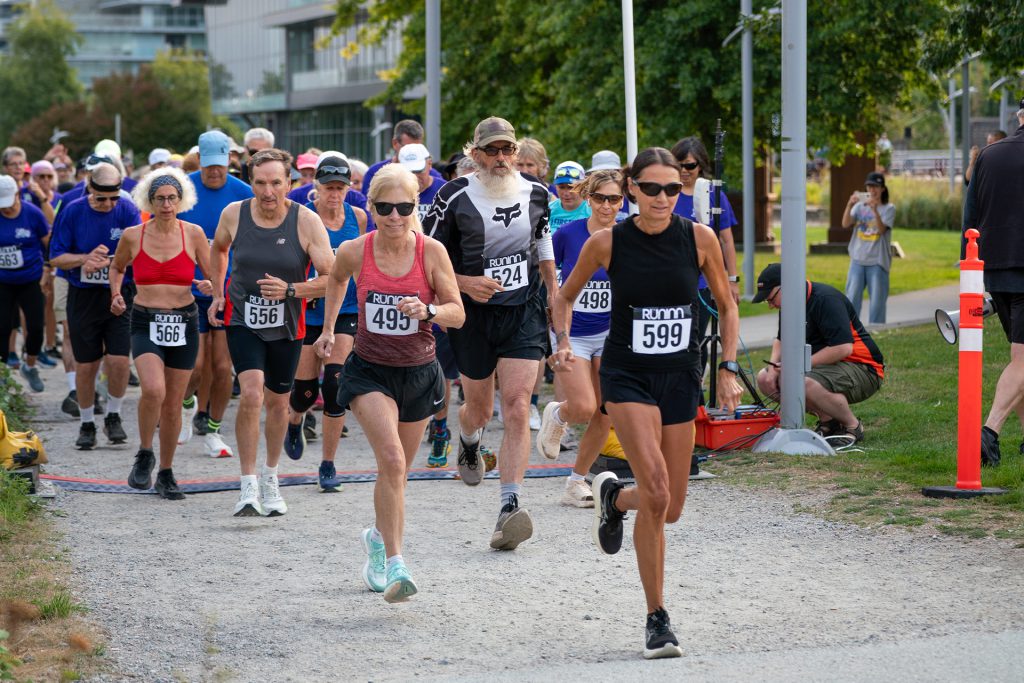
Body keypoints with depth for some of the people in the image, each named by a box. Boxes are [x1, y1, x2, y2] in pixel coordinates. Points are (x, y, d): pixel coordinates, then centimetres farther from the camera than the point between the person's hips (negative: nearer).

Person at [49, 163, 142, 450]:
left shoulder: (128, 212, -5)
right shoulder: (72, 212, -4)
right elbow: (56, 257, 0)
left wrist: (104, 262, -27)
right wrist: (86, 258, -18)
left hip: (120, 296, -1)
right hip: (83, 297, 1)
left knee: (119, 359, -10)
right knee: (85, 365, 5)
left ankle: (114, 417, 14)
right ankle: (87, 424, 22)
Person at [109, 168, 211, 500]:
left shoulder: (193, 234, -1)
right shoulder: (133, 236, 0)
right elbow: (117, 266, 20)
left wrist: (209, 286, -17)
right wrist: (116, 295, 4)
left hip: (184, 323, 1)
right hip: (145, 323, -1)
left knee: (173, 404, 7)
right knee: (153, 389, -25)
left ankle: (166, 474, 24)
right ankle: (144, 455, -2)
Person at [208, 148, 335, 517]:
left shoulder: (307, 221, -14)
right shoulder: (234, 214, -7)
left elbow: (333, 279, -12)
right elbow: (217, 249, 17)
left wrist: (290, 290, -25)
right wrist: (218, 295, 12)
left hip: (287, 326, 1)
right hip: (242, 320, -1)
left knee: (278, 403, 15)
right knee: (251, 393, -21)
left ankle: (270, 476, 40)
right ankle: (248, 486, -15)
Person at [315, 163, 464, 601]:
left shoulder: (432, 253, -11)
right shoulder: (354, 252, -9)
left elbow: (458, 314, -7)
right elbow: (335, 279, 15)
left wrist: (427, 311, -26)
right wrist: (328, 328, 19)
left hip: (419, 372, 2)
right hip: (370, 371, -2)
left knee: (397, 472, 15)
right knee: (392, 460, -22)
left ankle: (378, 538, 44)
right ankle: (395, 565, -22)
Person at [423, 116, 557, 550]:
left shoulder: (534, 192, 2)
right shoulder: (455, 198, -8)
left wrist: (554, 292, 20)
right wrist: (466, 283, -19)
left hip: (524, 312, 1)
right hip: (472, 317, -1)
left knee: (517, 408, -13)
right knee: (479, 408, 15)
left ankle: (510, 508, -16)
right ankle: (468, 442, 54)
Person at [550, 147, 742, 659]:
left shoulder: (699, 238, -4)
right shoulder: (607, 242, -7)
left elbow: (726, 307, 9)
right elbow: (565, 296, 10)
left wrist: (728, 369, 1)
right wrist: (563, 343, -6)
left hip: (680, 377, 3)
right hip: (627, 377, -3)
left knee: (670, 509, 6)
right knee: (656, 494, -20)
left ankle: (614, 497, 42)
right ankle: (657, 618, -8)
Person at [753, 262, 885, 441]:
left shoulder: (825, 299, -22)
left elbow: (843, 348, -30)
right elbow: (781, 341, 24)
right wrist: (774, 367, 2)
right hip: (827, 366, 10)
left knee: (805, 384, -37)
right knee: (765, 379, 3)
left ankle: (853, 426, -12)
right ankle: (828, 420, 4)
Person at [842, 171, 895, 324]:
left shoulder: (889, 208, 0)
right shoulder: (860, 206, 8)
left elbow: (881, 229, -16)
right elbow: (845, 224, -6)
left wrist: (875, 210, -30)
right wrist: (849, 206, -22)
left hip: (877, 261, -3)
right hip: (858, 260, 3)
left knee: (877, 301, 0)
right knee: (852, 298, 1)